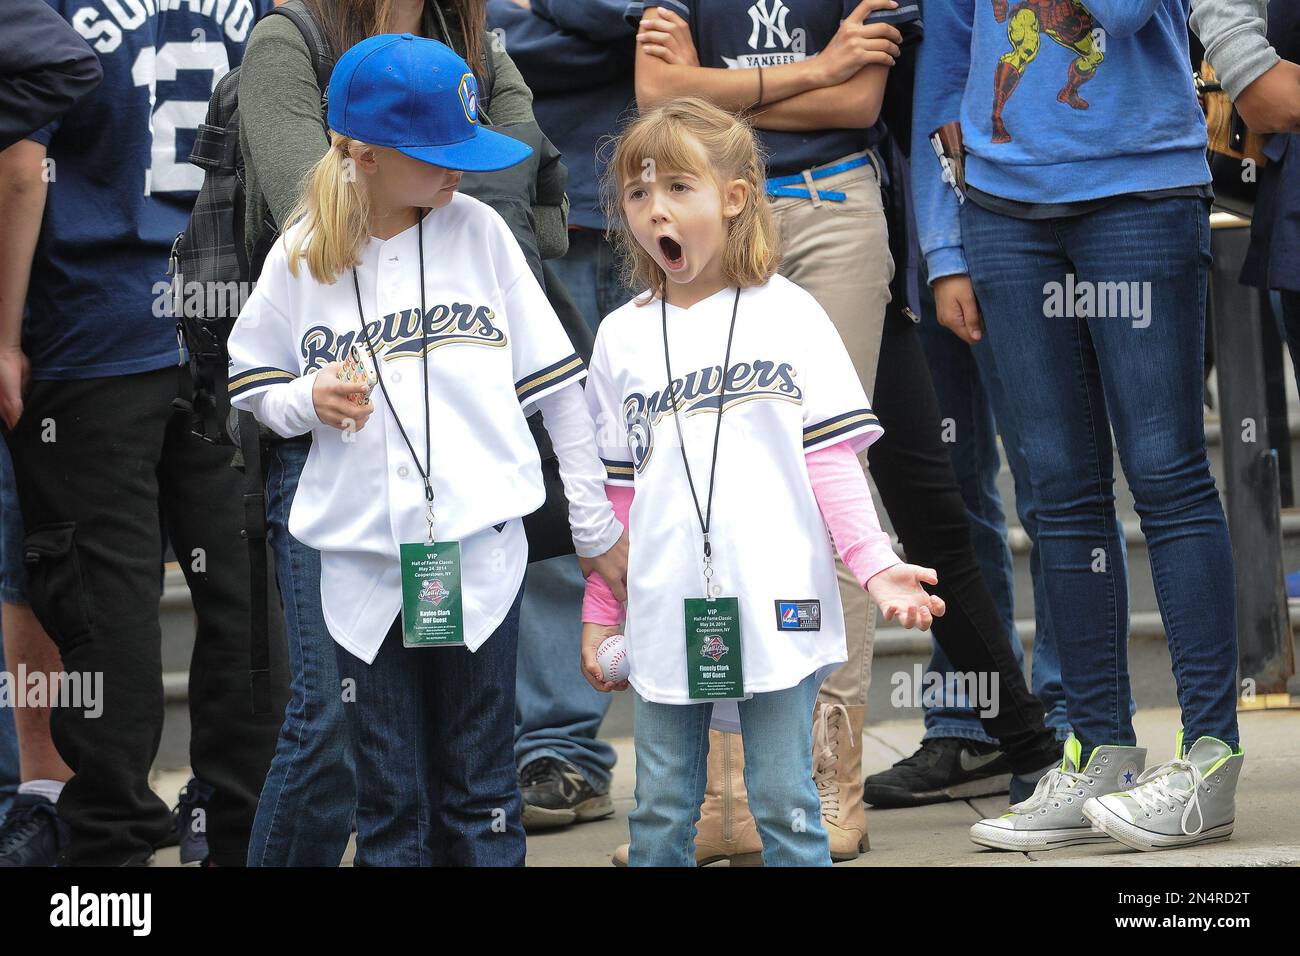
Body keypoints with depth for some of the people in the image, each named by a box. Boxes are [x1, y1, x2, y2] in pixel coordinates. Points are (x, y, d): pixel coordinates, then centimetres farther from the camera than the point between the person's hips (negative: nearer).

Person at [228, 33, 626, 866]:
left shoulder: (477, 231, 0)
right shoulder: (301, 258, 1)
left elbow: (555, 384, 4)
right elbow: (252, 384, 12)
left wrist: (597, 527, 6)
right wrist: (307, 400, -11)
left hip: (479, 548, 0)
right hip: (362, 556, 1)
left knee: (480, 795, 5)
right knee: (390, 798, 7)